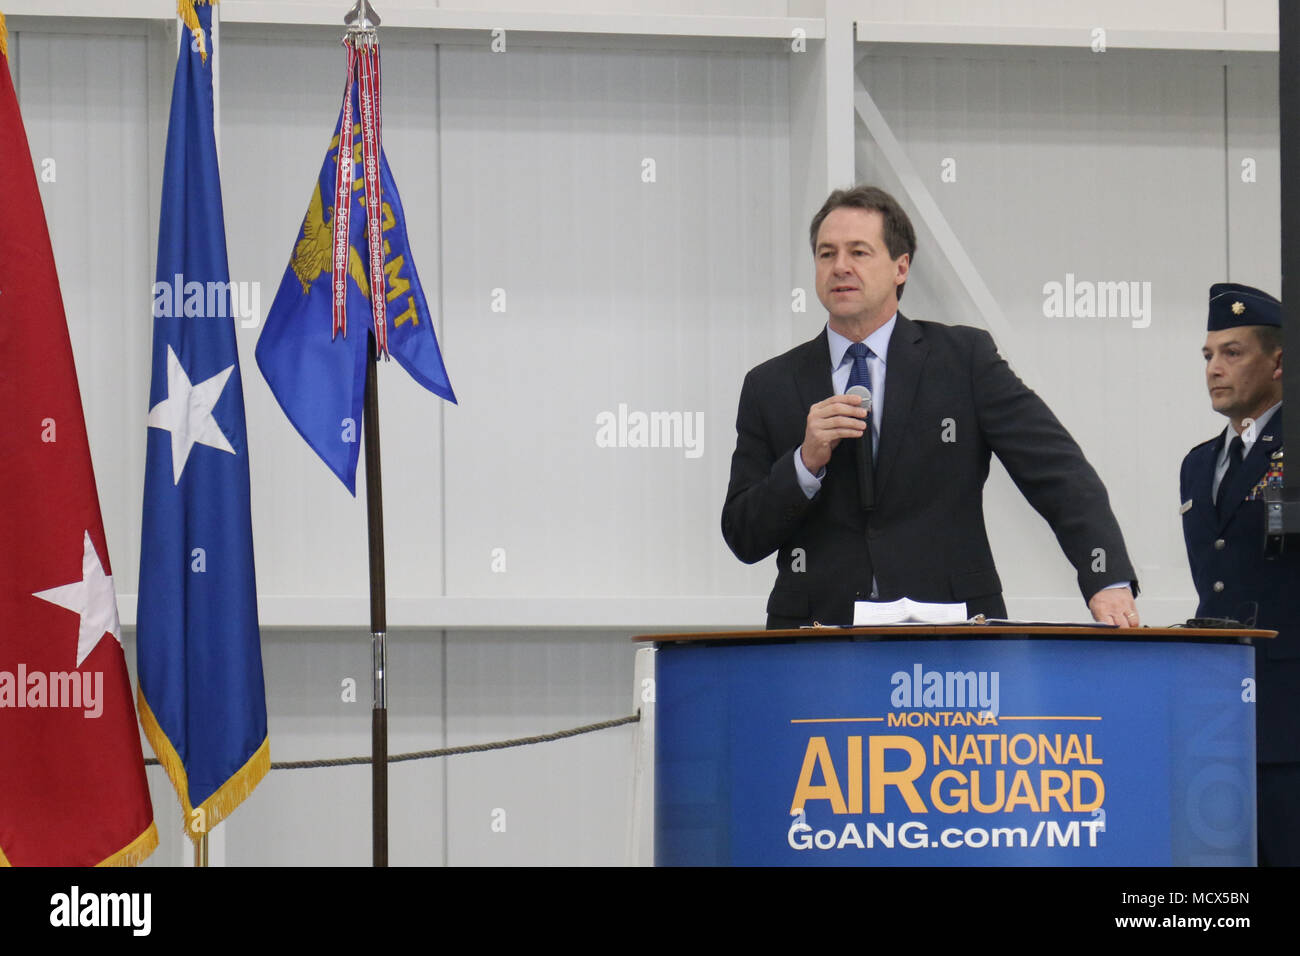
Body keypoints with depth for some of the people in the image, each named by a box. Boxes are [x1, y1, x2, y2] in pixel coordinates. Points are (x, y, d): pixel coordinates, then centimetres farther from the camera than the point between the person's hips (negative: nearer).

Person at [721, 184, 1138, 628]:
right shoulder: (769, 386, 11)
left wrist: (1108, 581, -16)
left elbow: (1058, 471, -2)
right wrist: (807, 461, -9)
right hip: (819, 638, 1)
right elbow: (744, 539, 8)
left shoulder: (965, 356, 6)